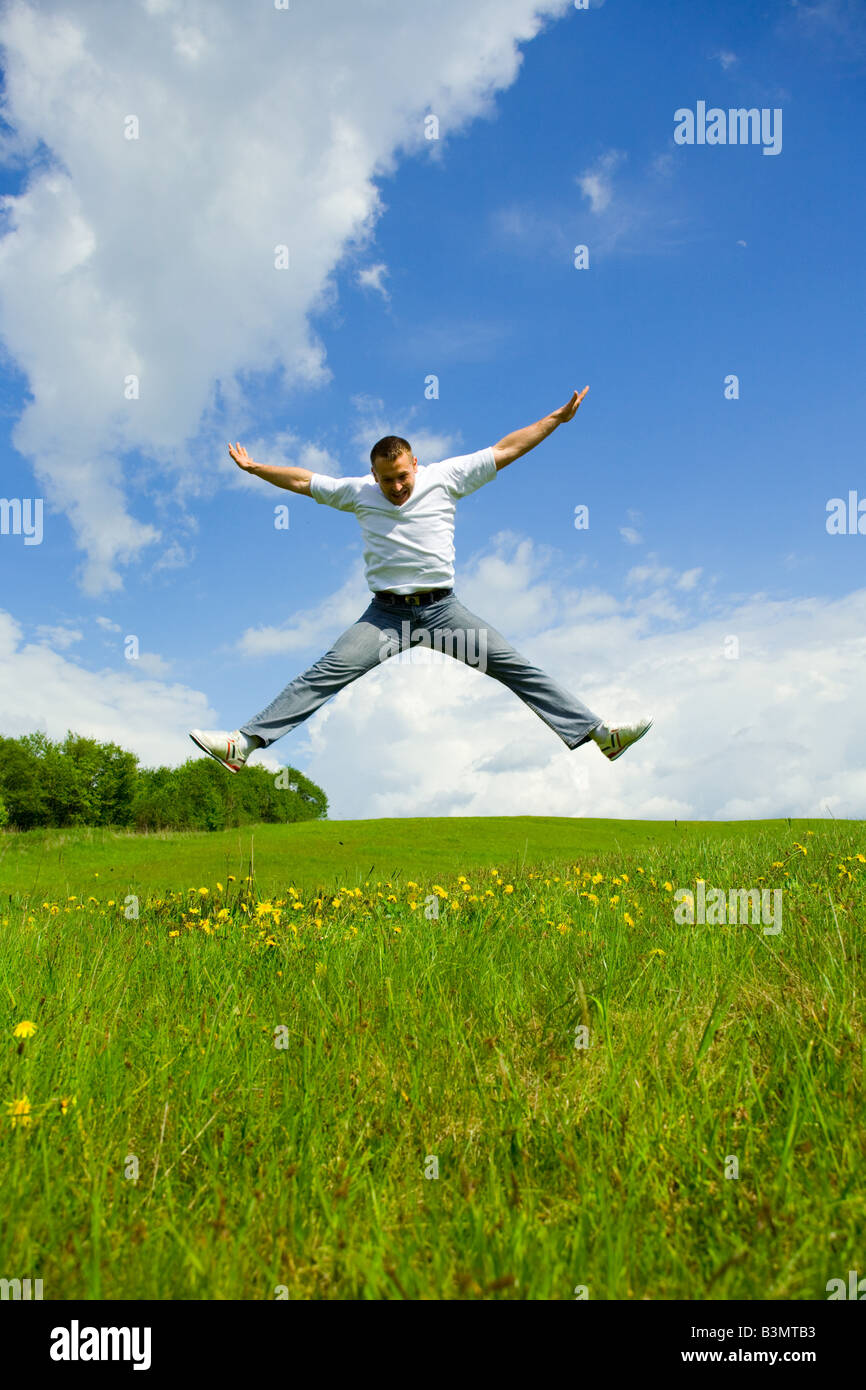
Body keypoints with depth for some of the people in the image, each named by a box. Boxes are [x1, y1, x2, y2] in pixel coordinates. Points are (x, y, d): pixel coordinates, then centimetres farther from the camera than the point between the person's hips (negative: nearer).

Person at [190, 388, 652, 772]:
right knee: (325, 674, -13)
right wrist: (254, 468, 23)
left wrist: (557, 417, 8)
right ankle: (244, 742, -18)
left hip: (443, 609, 0)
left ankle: (598, 733, -2)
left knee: (516, 667, -5)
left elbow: (504, 450, 6)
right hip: (385, 613, 0)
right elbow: (303, 481, 18)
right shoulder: (358, 492, 7)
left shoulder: (446, 477, 3)